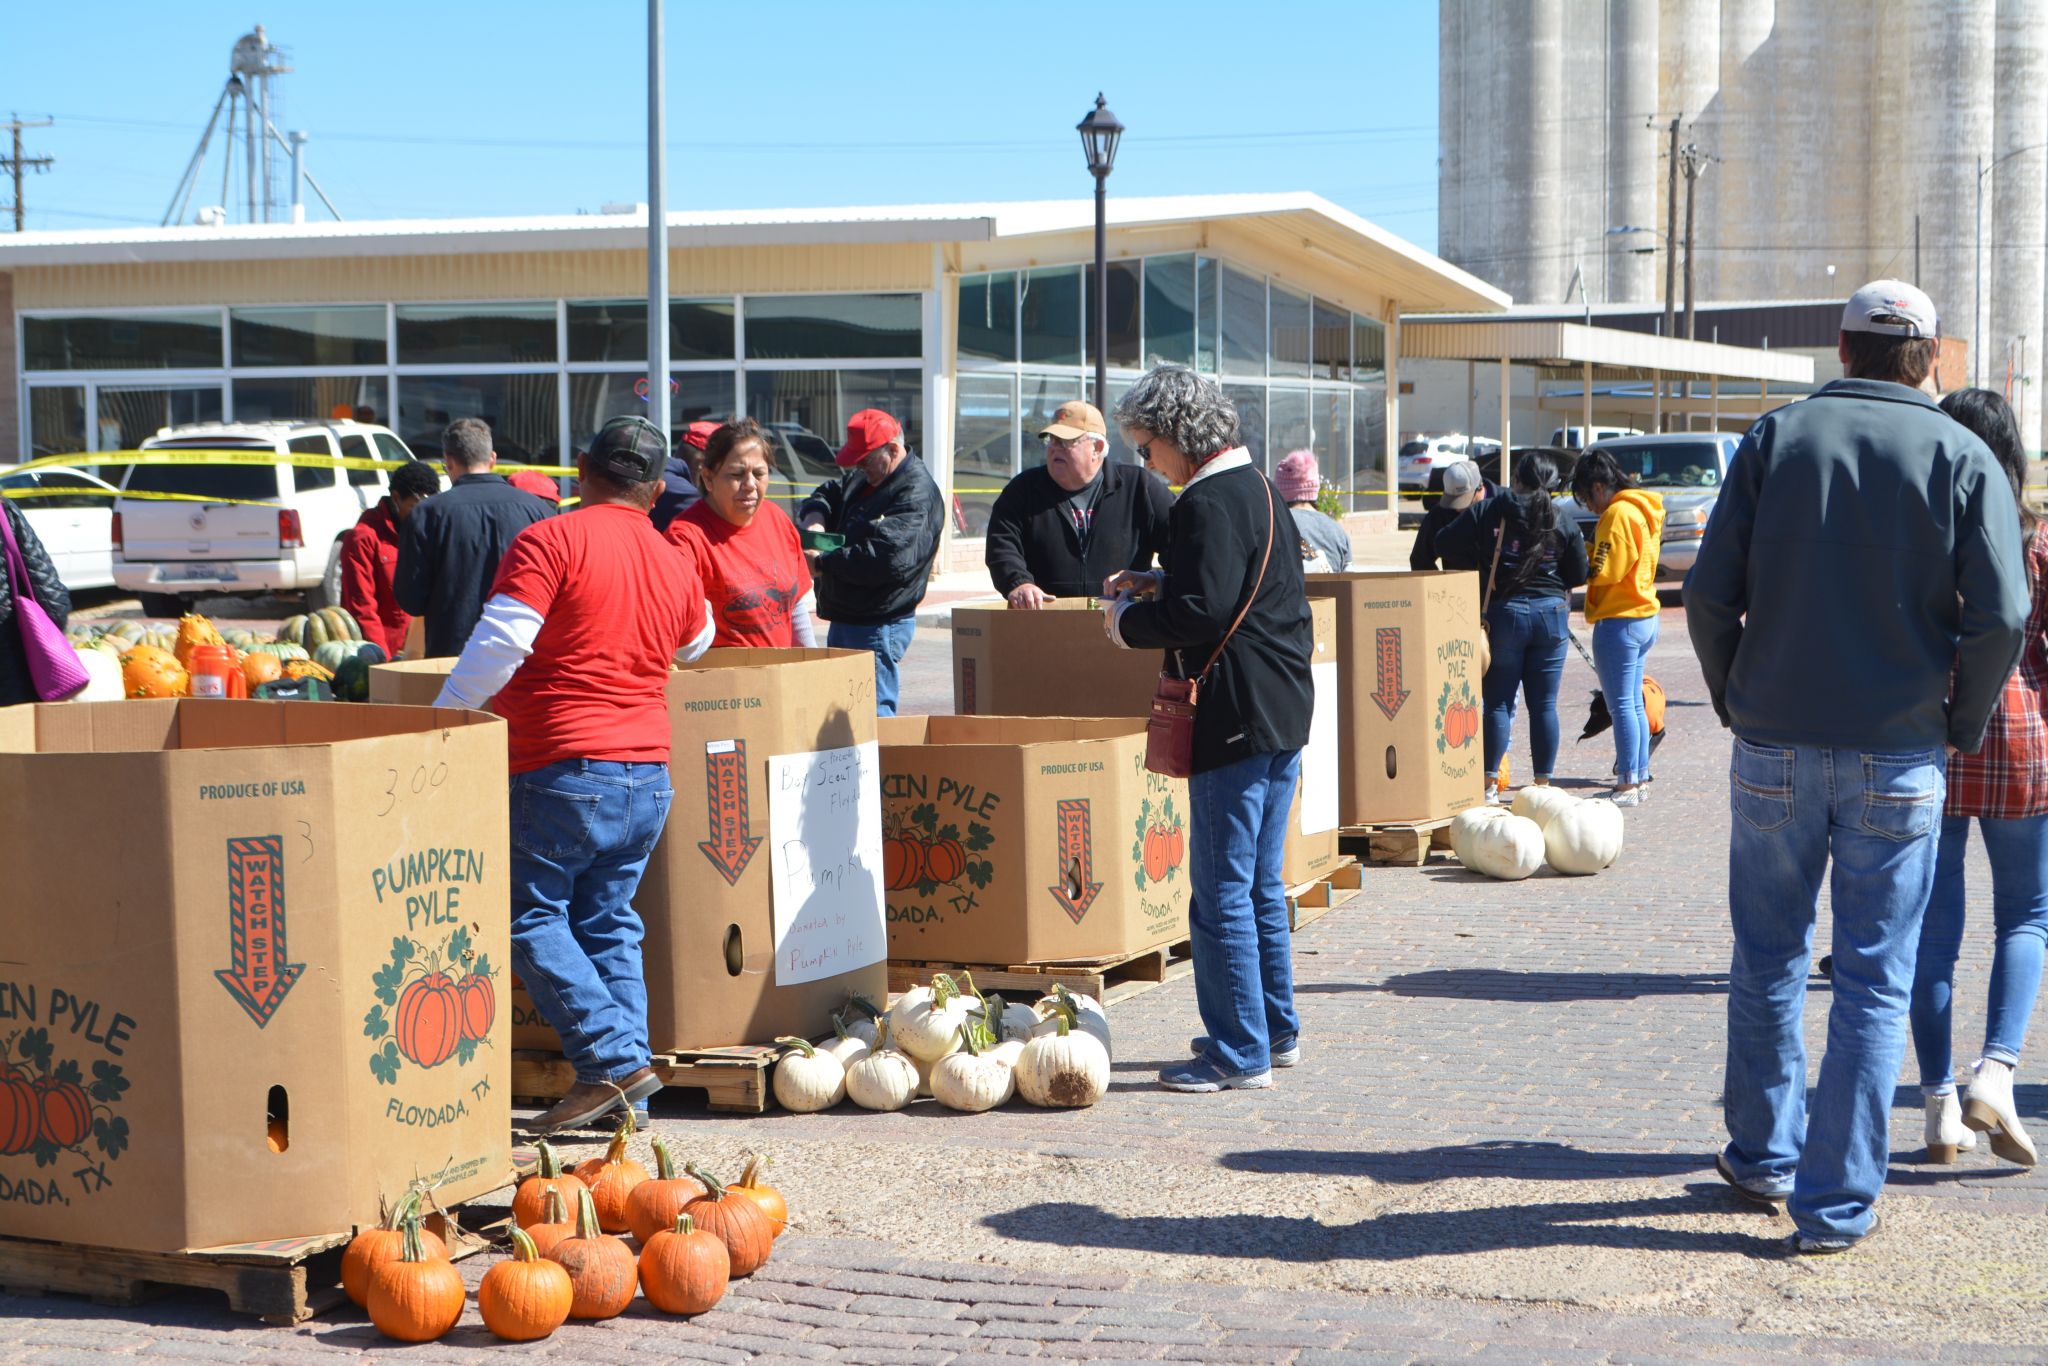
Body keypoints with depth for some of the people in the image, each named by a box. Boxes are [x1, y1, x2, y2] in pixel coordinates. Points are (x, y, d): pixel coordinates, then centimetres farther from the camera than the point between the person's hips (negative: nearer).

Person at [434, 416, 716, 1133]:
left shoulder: (551, 541, -7)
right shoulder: (677, 565, 13)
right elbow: (696, 643, 32)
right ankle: (628, 1078, 8)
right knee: (608, 922, 12)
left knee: (530, 915, 1)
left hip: (564, 770, -6)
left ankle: (615, 1061, -7)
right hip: (650, 775, 6)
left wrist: (441, 721, -4)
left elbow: (498, 644, -15)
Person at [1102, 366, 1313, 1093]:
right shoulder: (1258, 488, 15)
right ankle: (1276, 1031, 26)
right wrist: (1157, 585, 17)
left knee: (1221, 891, -4)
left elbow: (1202, 614, -24)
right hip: (1284, 710, 10)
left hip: (1235, 721, -10)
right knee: (1261, 884, 18)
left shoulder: (1209, 503, -16)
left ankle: (1239, 1052, 0)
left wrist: (1128, 621, -9)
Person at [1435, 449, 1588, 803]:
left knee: (1498, 701, 4)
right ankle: (1542, 784, 11)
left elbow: (1445, 545, -3)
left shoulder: (1486, 512, -5)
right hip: (1551, 614, 2)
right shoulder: (1564, 524, 1)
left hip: (1503, 613, -2)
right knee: (1544, 705, 7)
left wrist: (1479, 561, 13)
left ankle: (1489, 783, 2)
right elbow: (1578, 575, 5)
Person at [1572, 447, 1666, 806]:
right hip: (1645, 616, 10)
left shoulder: (1619, 513, -15)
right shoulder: (1644, 509, 16)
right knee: (1634, 704, 15)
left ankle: (1628, 785, -6)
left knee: (1621, 705, -7)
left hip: (1619, 621, -10)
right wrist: (1592, 551, 6)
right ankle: (1639, 779, 19)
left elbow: (1604, 570, -19)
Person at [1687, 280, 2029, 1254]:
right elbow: (2000, 617, -12)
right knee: (1874, 980, 5)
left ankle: (1764, 1156, 29)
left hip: (1775, 747, 1)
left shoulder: (1775, 438, 1)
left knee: (1769, 961, 17)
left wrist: (1734, 699, 11)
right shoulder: (1961, 457, -3)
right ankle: (1838, 1203, 7)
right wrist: (1963, 722, 4)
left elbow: (1708, 595, -4)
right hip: (1898, 760, -1)